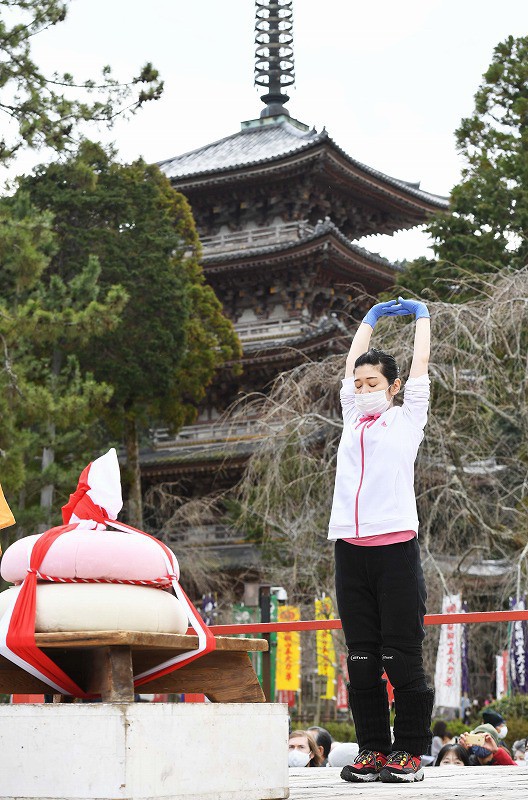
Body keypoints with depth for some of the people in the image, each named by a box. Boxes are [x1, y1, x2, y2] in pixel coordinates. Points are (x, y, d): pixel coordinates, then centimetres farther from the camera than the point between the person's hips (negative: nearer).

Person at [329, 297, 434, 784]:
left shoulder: (407, 418, 10)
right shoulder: (353, 419, 20)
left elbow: (420, 367, 17)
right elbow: (352, 366, 29)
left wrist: (421, 314, 32)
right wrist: (372, 318, 40)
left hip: (395, 547, -4)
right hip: (351, 548, 4)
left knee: (402, 657, -4)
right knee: (361, 657, 4)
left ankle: (410, 753, 2)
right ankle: (373, 750, 10)